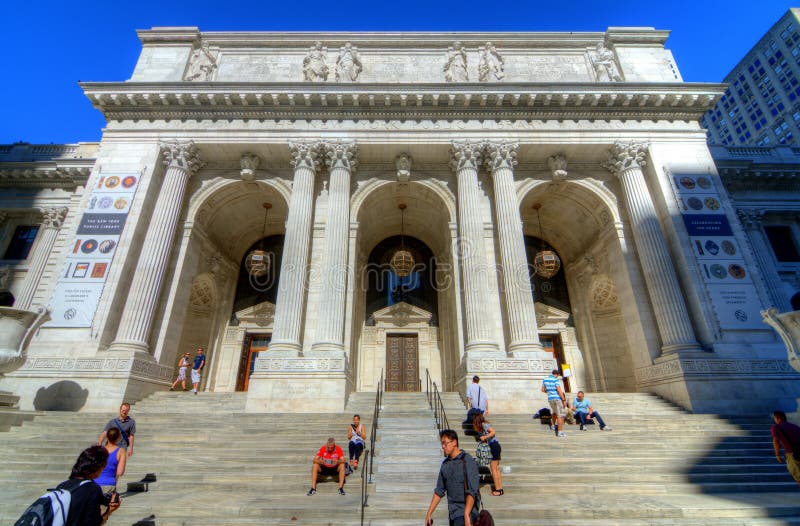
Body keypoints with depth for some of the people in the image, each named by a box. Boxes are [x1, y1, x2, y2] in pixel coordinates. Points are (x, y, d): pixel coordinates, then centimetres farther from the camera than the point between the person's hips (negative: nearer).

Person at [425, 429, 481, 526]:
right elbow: (439, 491, 12)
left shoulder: (468, 461, -13)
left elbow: (472, 492, -18)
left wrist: (466, 515, -23)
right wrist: (429, 514, 10)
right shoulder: (445, 464, 6)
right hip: (452, 512, 6)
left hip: (466, 511, -6)